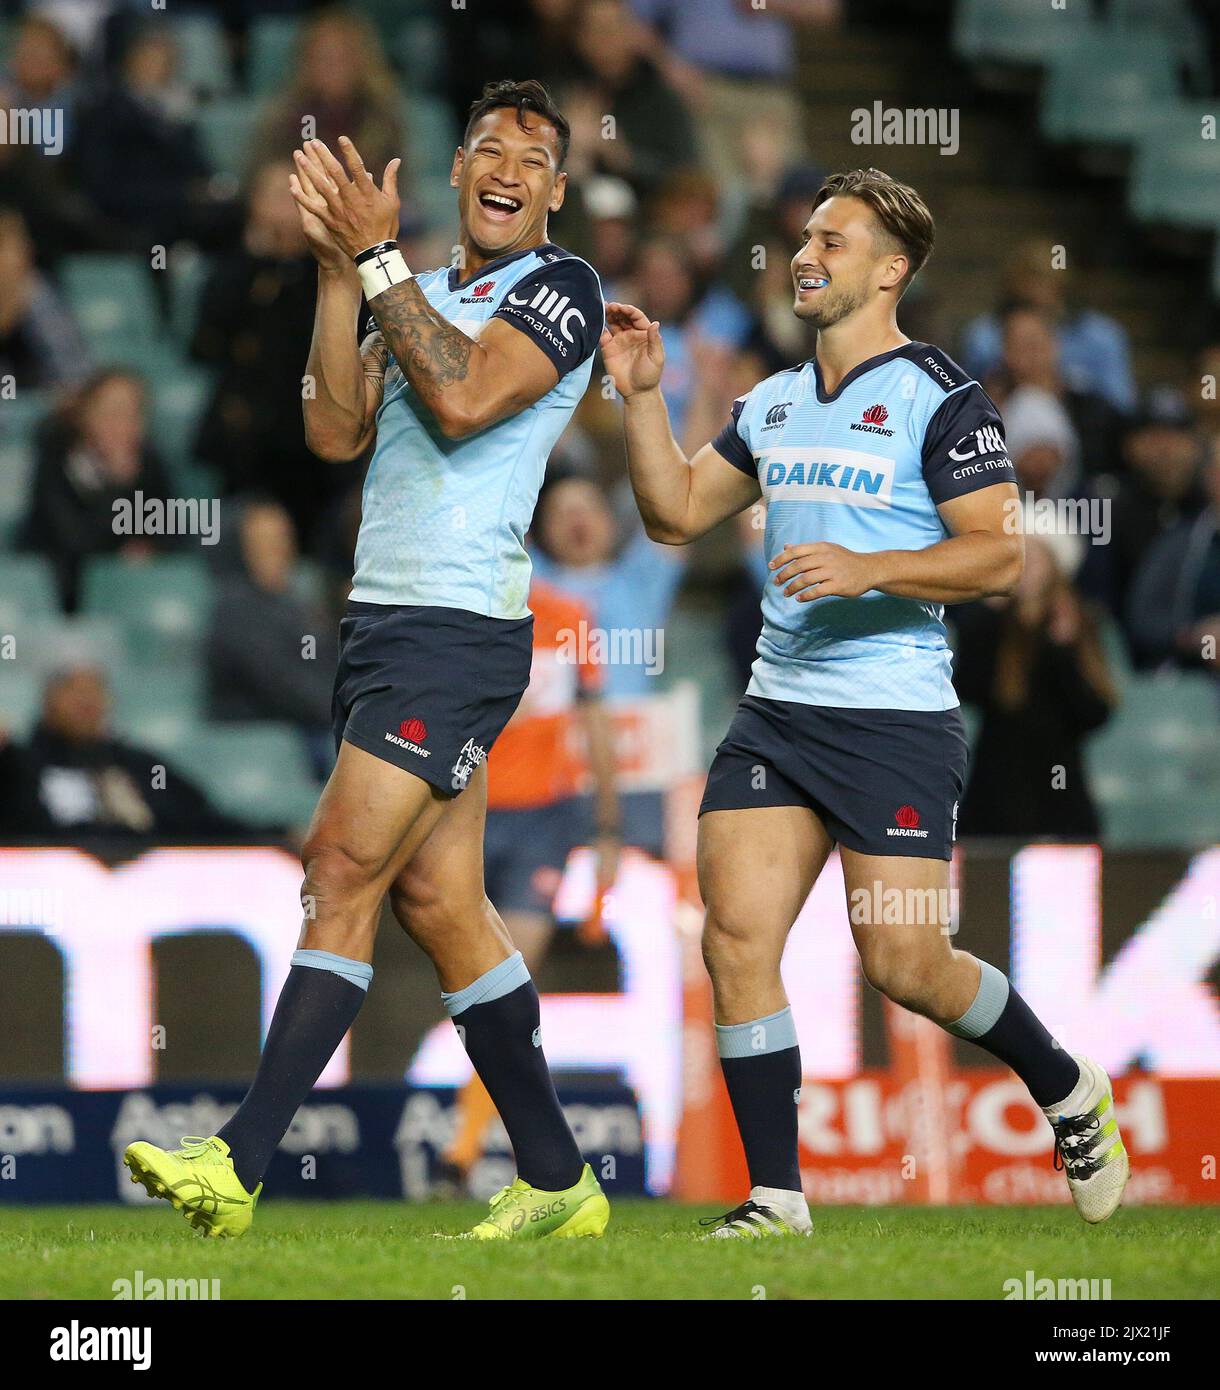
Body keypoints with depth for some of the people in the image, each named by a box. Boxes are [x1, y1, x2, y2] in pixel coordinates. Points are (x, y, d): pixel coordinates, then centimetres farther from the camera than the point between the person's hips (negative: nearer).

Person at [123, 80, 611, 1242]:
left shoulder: (559, 288, -3)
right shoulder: (420, 295, 19)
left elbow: (463, 400, -18)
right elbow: (337, 431, 7)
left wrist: (375, 254, -15)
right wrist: (338, 271, -1)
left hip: (459, 625, -8)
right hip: (382, 622, 8)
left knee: (345, 864, -14)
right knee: (436, 899, 6)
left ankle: (240, 1164, -18)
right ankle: (556, 1182, 13)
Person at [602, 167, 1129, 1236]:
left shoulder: (940, 398, -6)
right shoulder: (773, 404, 14)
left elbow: (1001, 555, -12)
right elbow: (676, 512, 20)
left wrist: (868, 570, -22)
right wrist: (643, 394, 9)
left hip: (897, 718, -6)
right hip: (777, 708, 6)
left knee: (904, 965, -6)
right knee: (737, 940, -6)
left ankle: (1067, 1089, 21)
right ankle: (775, 1197, 0)